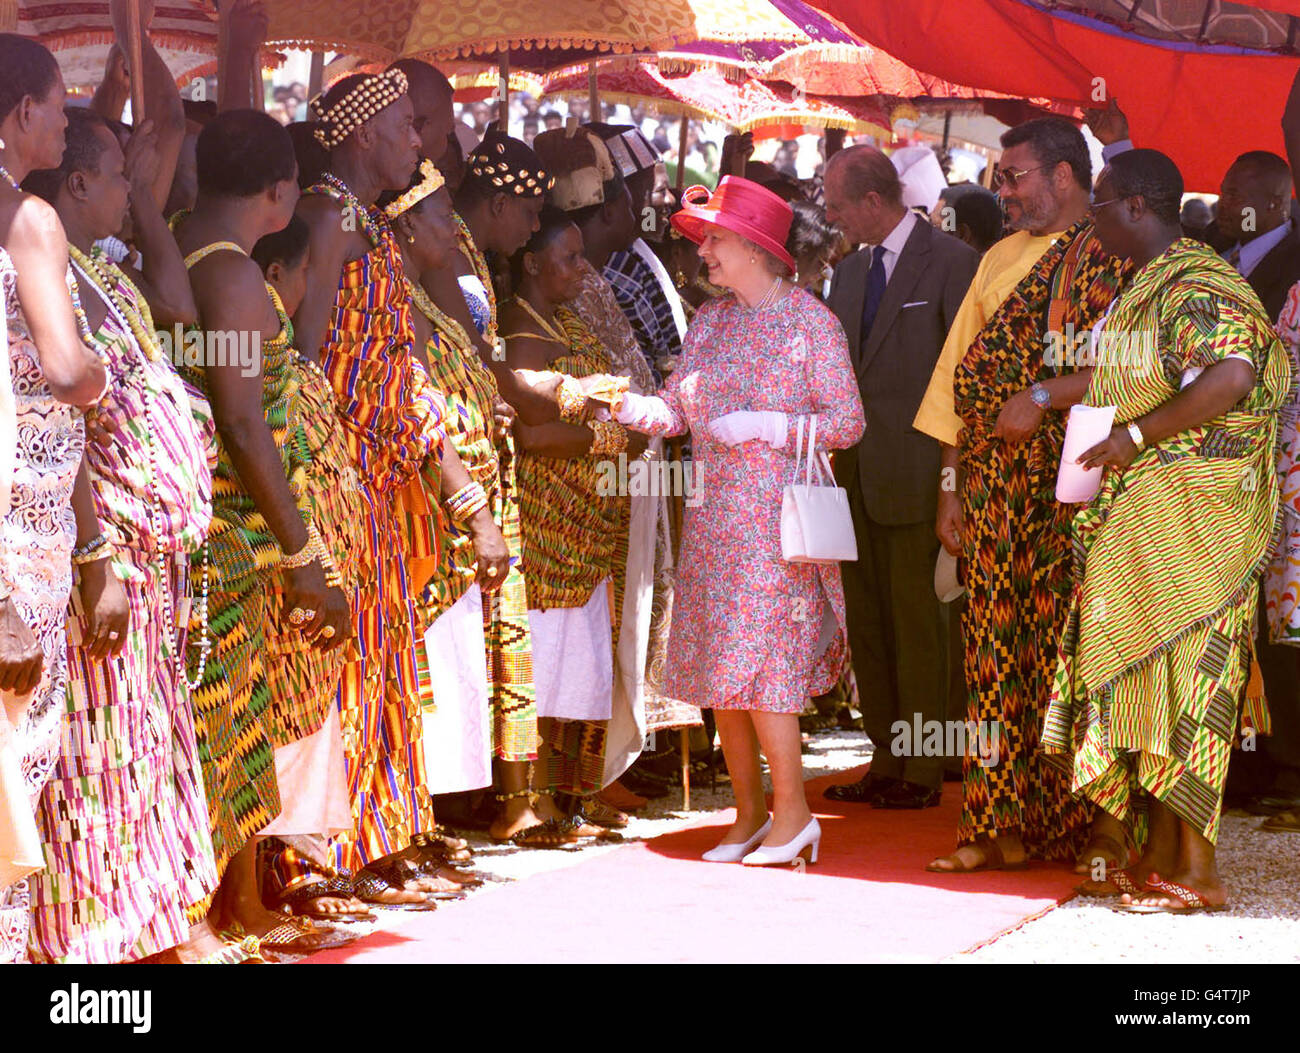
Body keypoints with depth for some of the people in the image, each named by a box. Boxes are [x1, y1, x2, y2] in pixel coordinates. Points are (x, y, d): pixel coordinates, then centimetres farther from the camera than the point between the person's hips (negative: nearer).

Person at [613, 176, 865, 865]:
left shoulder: (809, 321, -4)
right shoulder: (709, 321, 13)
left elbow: (847, 421, -7)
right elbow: (675, 408, 8)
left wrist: (763, 426, -15)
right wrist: (619, 404, -10)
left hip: (776, 523, -6)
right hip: (713, 521, 6)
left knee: (759, 661, -11)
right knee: (719, 669, 5)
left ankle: (793, 814, -1)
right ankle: (749, 814, 14)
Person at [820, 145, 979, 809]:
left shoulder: (951, 262, -6)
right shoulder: (849, 273, 16)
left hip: (914, 472, -7)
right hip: (854, 472, 7)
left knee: (915, 618, -4)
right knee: (866, 618, 10)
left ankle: (923, 772, 3)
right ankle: (885, 761, 18)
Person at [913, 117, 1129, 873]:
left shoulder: (1113, 258, -3)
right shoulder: (1002, 260, 18)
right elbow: (962, 377, 17)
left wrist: (1044, 397, -17)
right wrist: (952, 484, 12)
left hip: (1071, 488, -6)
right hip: (994, 487, 6)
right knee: (996, 649, 4)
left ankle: (1091, 828, -1)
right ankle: (1003, 826, 8)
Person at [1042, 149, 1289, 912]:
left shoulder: (1195, 286, -15)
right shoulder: (1145, 290, 17)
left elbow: (1230, 376, -31)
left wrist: (1134, 435, -25)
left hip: (1186, 516, -10)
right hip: (1137, 518, 10)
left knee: (1181, 677, -9)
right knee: (1148, 680, 11)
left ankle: (1197, 873, -7)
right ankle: (1162, 855, 16)